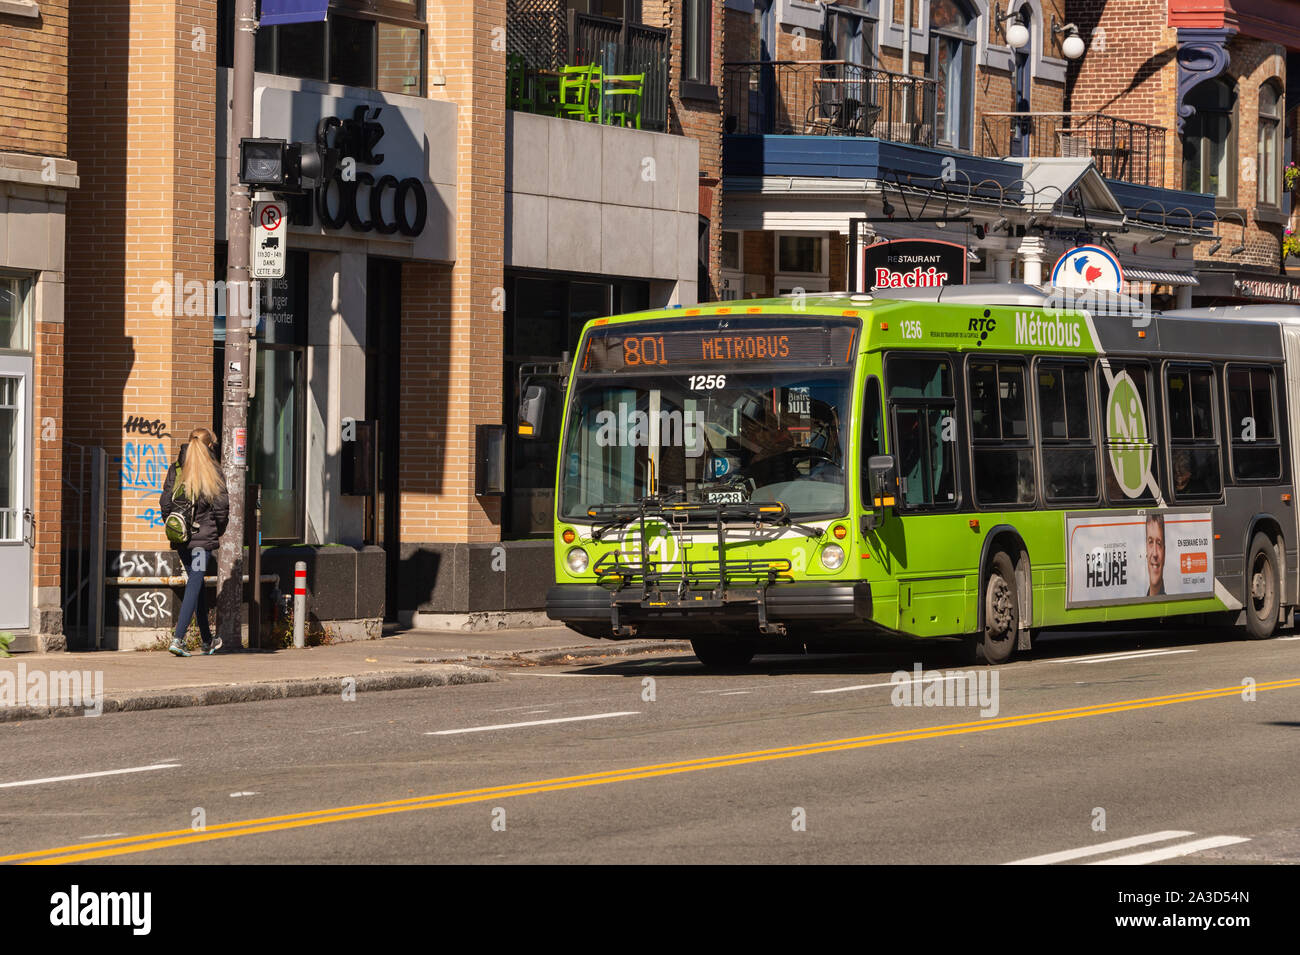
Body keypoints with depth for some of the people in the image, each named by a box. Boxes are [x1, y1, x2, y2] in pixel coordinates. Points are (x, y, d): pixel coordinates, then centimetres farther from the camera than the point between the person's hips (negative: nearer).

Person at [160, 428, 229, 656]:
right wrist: (219, 531, 6)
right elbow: (221, 505, -9)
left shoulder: (176, 469, 5)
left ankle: (207, 640, 27)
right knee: (194, 585, -5)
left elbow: (166, 501, 2)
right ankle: (178, 638, -18)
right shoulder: (212, 471, -6)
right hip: (204, 535, -5)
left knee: (196, 583, 17)